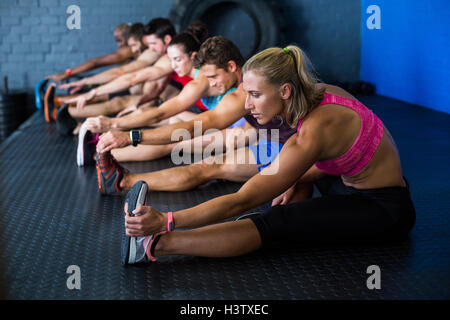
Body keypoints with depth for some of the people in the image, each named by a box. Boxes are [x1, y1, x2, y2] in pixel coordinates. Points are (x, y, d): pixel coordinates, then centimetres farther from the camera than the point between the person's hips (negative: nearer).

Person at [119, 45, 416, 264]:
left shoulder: (311, 133, -28)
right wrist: (296, 180, 0)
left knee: (277, 223, -26)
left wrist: (165, 221, -31)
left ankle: (155, 245, -30)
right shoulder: (318, 94, -3)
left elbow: (241, 202, -28)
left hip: (386, 211, -10)